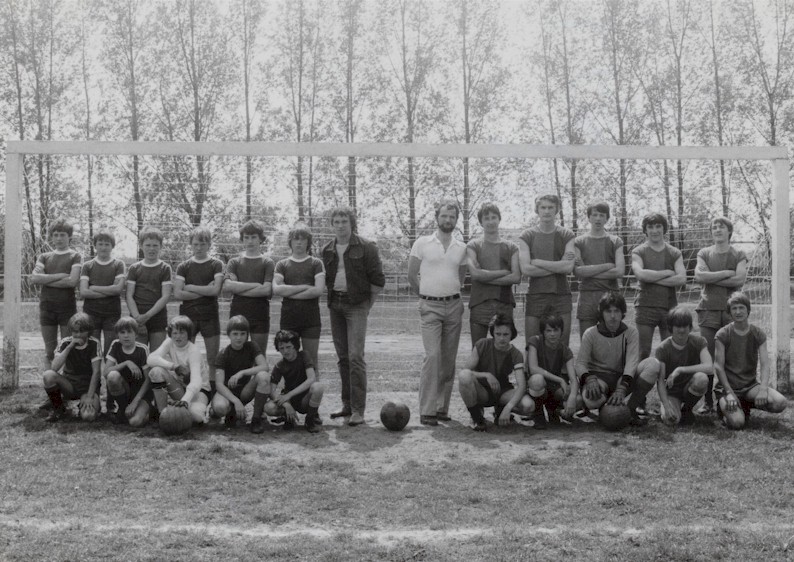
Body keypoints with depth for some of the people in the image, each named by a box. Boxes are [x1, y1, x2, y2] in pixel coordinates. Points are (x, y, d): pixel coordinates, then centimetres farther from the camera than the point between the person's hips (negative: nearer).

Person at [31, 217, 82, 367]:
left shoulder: (75, 257, 4)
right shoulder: (44, 257, 13)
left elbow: (73, 281, -11)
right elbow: (34, 278, -3)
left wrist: (46, 279, -5)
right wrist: (59, 276, -9)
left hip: (67, 307, -3)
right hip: (47, 306, 3)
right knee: (49, 350, 6)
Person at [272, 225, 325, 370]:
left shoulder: (316, 263, 7)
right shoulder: (282, 265, 11)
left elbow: (319, 290, -8)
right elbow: (276, 289, -5)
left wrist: (289, 292, -6)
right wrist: (305, 287, -9)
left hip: (311, 319, -1)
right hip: (288, 318, 1)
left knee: (311, 360, 0)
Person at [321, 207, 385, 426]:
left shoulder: (365, 247, -5)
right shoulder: (327, 250, 11)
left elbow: (378, 280, -4)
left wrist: (367, 304, -4)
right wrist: (333, 297, 10)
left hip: (356, 305, -6)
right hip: (335, 305, 6)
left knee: (355, 356, -12)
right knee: (342, 357, 9)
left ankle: (358, 410, -11)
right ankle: (347, 405, 17)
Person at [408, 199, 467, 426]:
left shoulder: (461, 248, 10)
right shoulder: (422, 243, 1)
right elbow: (412, 275, 5)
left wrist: (449, 296, 11)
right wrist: (428, 296, 9)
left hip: (454, 306, 4)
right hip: (430, 307, -4)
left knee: (449, 359, 5)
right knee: (432, 356, -14)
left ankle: (442, 408, 13)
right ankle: (426, 411, -12)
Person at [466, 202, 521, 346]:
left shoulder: (511, 247, 12)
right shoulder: (473, 246, 9)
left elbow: (516, 277, -1)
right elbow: (475, 273, -7)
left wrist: (486, 278, -6)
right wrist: (504, 272, -4)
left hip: (504, 304, 1)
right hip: (480, 304, -1)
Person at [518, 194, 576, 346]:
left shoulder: (566, 236, 7)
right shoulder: (527, 236, 5)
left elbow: (569, 267, -7)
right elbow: (525, 269, -7)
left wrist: (537, 262, -6)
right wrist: (558, 266, -7)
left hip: (561, 295, 1)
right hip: (535, 296, -1)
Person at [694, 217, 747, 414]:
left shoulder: (738, 255, 9)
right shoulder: (704, 254, 12)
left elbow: (740, 280, -7)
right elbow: (699, 276, -5)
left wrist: (711, 278, -5)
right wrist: (726, 273, -7)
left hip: (731, 310, 0)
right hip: (708, 309, 1)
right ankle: (708, 401, 3)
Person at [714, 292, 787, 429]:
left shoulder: (758, 334, 3)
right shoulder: (722, 335, -6)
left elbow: (765, 364, -6)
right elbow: (718, 366, -10)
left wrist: (763, 389, -23)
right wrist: (729, 392, -21)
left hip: (751, 384, 4)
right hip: (728, 385, -3)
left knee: (780, 403, -23)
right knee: (737, 422, -28)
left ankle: (746, 404, 6)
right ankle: (723, 406, 8)